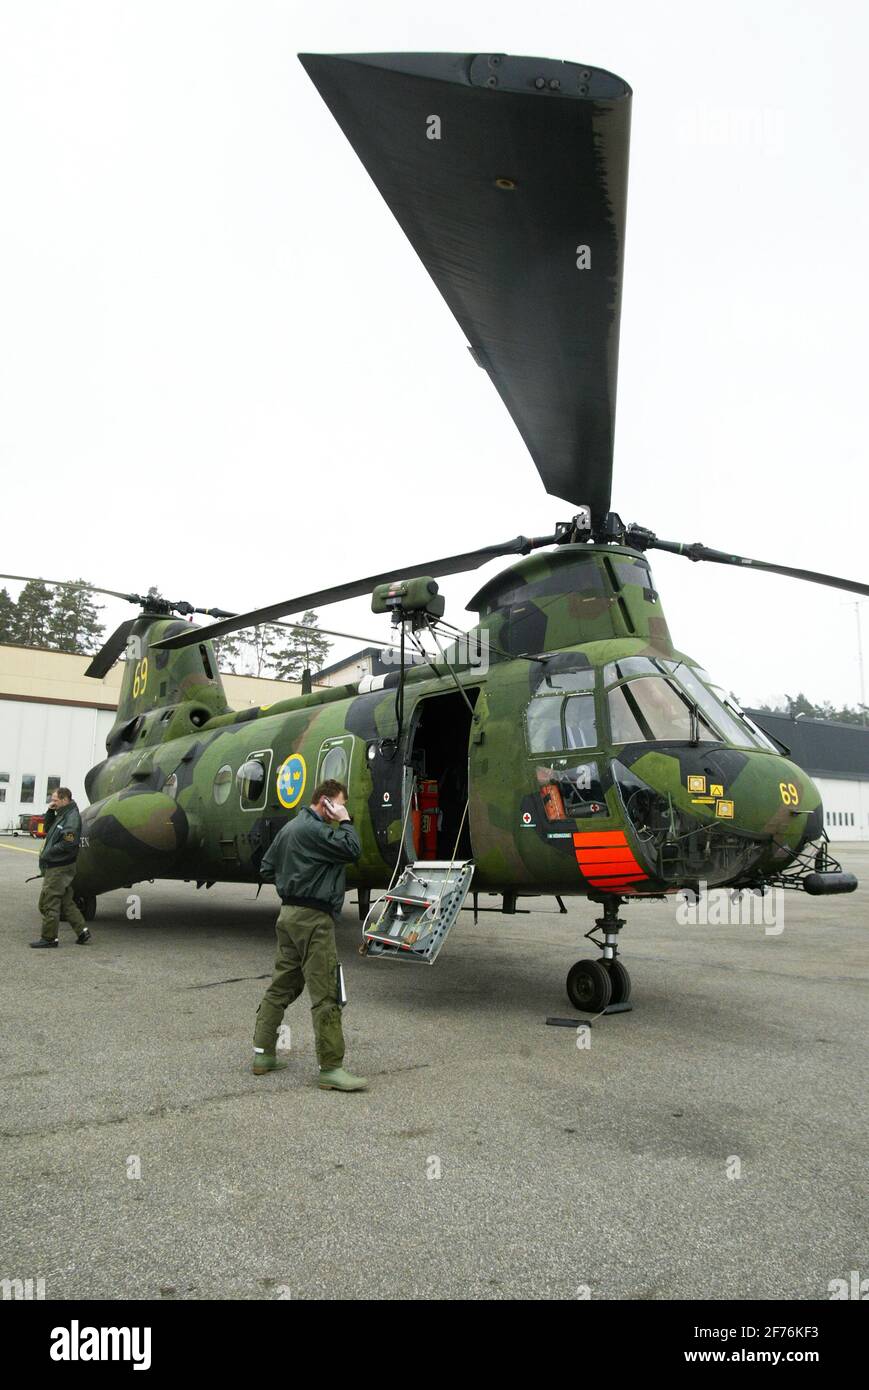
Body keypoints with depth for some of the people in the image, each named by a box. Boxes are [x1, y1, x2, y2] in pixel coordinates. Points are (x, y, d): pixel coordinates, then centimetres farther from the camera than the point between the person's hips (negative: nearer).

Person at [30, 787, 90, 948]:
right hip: (56, 866, 10)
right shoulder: (62, 815, 14)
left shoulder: (72, 817, -17)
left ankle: (49, 938, 4)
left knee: (48, 903, -3)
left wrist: (46, 855, -14)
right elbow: (48, 829, 23)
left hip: (59, 868, -10)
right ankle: (82, 931, 15)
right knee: (66, 902, 13)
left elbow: (67, 844, -24)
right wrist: (50, 812, 8)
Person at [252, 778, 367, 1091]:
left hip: (289, 913, 10)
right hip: (312, 918, -10)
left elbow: (266, 869, 20)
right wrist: (344, 821, -9)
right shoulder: (314, 829, -16)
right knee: (326, 995, -6)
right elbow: (352, 850, -20)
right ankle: (331, 1069, -3)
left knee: (281, 986, 16)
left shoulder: (289, 828, 16)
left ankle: (262, 1054, 22)